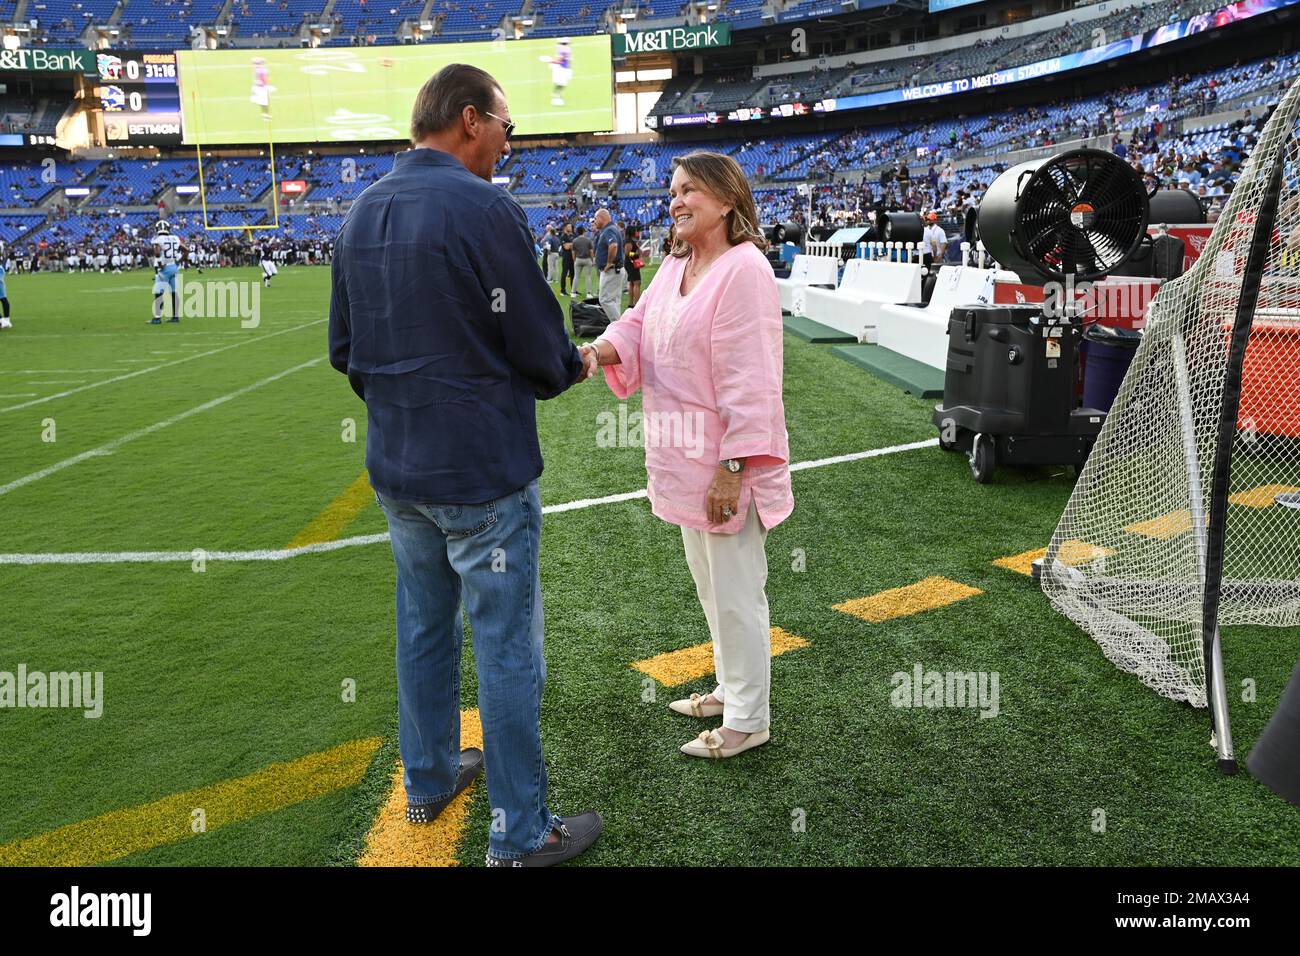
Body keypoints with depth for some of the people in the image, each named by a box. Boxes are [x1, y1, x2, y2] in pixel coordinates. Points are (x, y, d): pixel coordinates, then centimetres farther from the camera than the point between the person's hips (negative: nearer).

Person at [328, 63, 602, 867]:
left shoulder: (362, 214, 7)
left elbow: (346, 349, 12)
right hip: (483, 476, -7)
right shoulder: (485, 210, -17)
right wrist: (575, 364, 7)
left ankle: (429, 779, 38)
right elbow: (540, 353, -15)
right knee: (509, 650, 3)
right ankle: (521, 835, 16)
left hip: (396, 471, 8)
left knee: (425, 626, 21)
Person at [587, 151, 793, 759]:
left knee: (736, 592, 3)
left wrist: (733, 467, -24)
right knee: (709, 582, 22)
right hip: (685, 457, 10)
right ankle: (731, 688, 40)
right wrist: (600, 350, -14)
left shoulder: (744, 270, -18)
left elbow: (749, 379, -22)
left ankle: (748, 720, 20)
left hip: (724, 462, -10)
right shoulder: (675, 266, 11)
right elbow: (640, 325, 10)